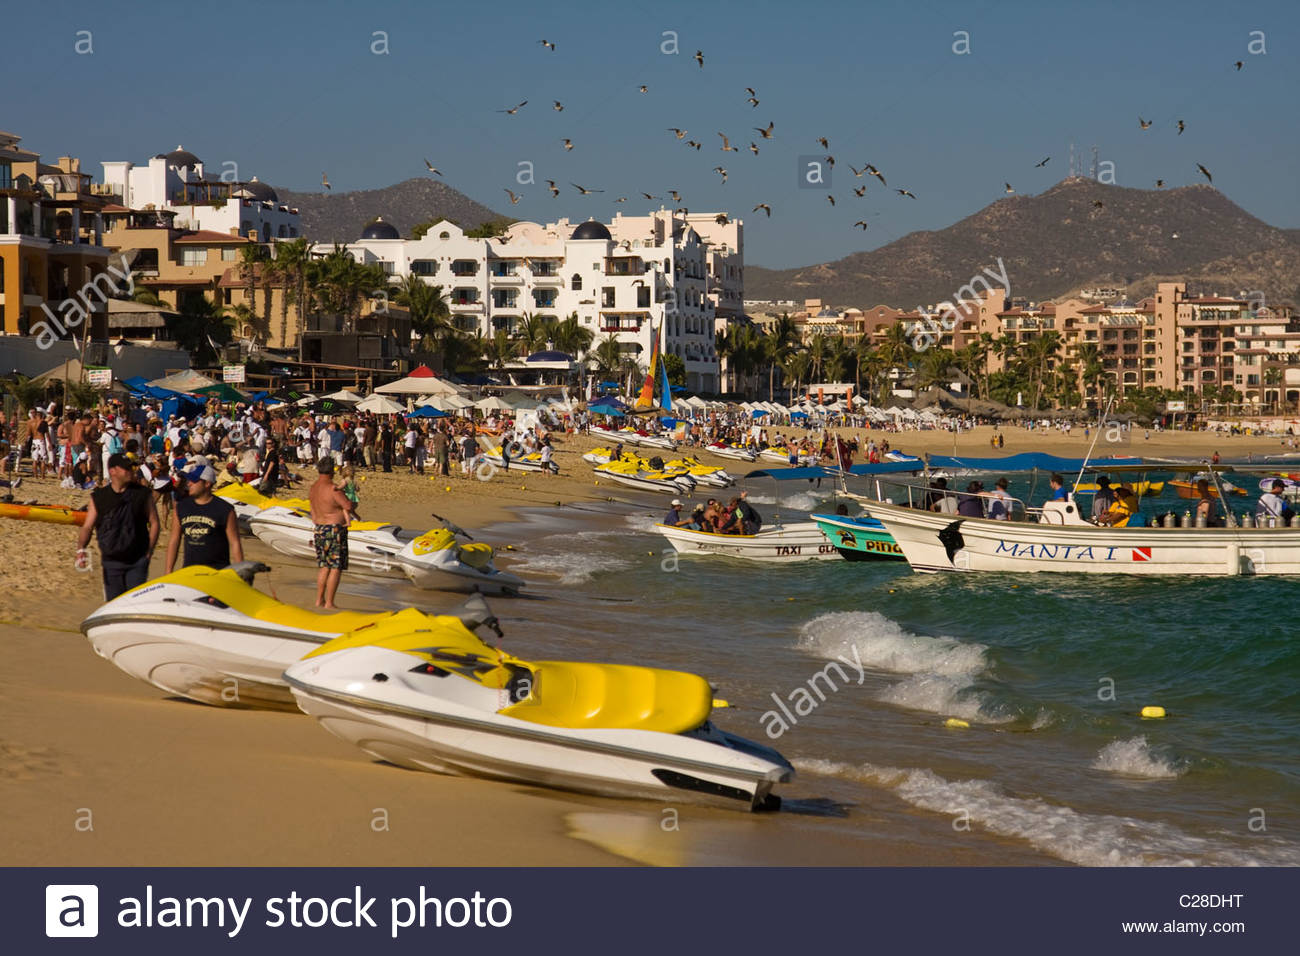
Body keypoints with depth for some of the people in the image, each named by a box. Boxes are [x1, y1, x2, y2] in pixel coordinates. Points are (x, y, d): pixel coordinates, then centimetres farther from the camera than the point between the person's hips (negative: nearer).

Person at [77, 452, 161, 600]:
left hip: (137, 561, -1)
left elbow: (154, 523, 4)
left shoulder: (142, 494, 1)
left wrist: (148, 552, -4)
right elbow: (87, 527, 0)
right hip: (111, 562, 1)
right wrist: (81, 549, -18)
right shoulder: (99, 497, 2)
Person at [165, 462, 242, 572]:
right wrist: (168, 571, 10)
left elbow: (235, 544, -4)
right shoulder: (182, 507, 8)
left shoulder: (225, 510, -5)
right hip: (189, 570, 4)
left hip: (218, 571, -4)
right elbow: (174, 540, 13)